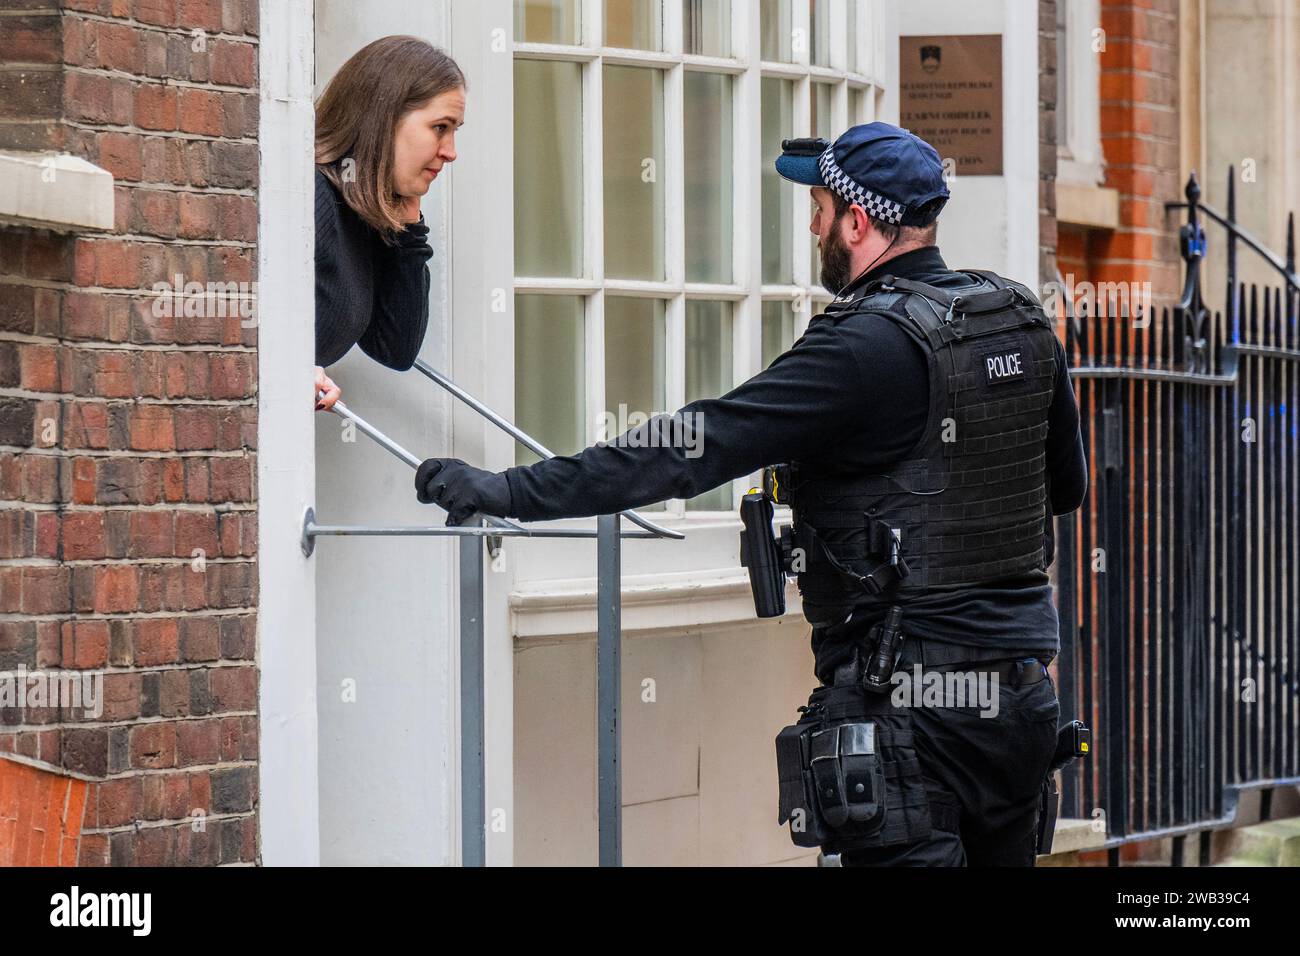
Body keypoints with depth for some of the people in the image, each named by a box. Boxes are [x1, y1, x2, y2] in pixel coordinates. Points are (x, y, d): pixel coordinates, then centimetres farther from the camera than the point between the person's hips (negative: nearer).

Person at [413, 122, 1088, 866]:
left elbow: (699, 446, -20)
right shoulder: (1025, 322, 8)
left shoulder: (872, 345, -16)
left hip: (915, 708, -8)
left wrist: (509, 491, -18)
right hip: (1022, 694, 8)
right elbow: (1068, 486, 21)